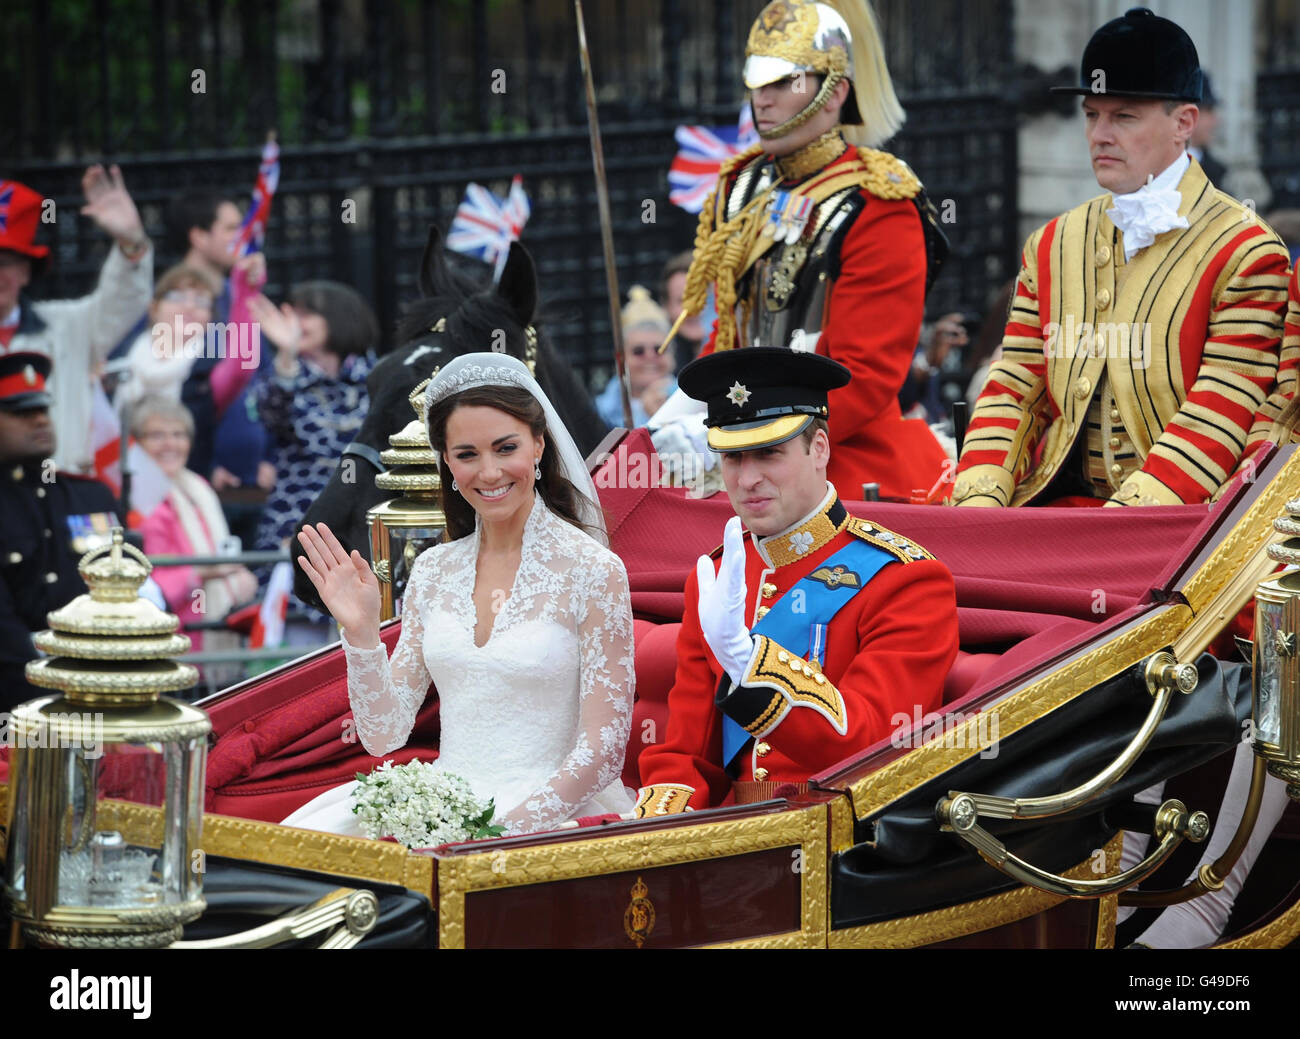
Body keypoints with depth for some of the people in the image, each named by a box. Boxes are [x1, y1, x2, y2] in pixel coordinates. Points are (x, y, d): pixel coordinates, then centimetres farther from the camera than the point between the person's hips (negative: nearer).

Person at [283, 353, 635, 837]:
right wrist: (360, 633, -6)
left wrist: (504, 829, -19)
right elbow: (384, 736, 9)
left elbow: (601, 753, -8)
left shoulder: (593, 571, -5)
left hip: (548, 813, -5)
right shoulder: (434, 570, 10)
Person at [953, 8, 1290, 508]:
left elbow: (1220, 420, -9)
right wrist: (979, 500, -7)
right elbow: (1014, 390, 12)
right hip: (1053, 508, 4)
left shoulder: (1246, 254, -1)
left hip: (1172, 519, -4)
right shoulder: (1050, 245, 16)